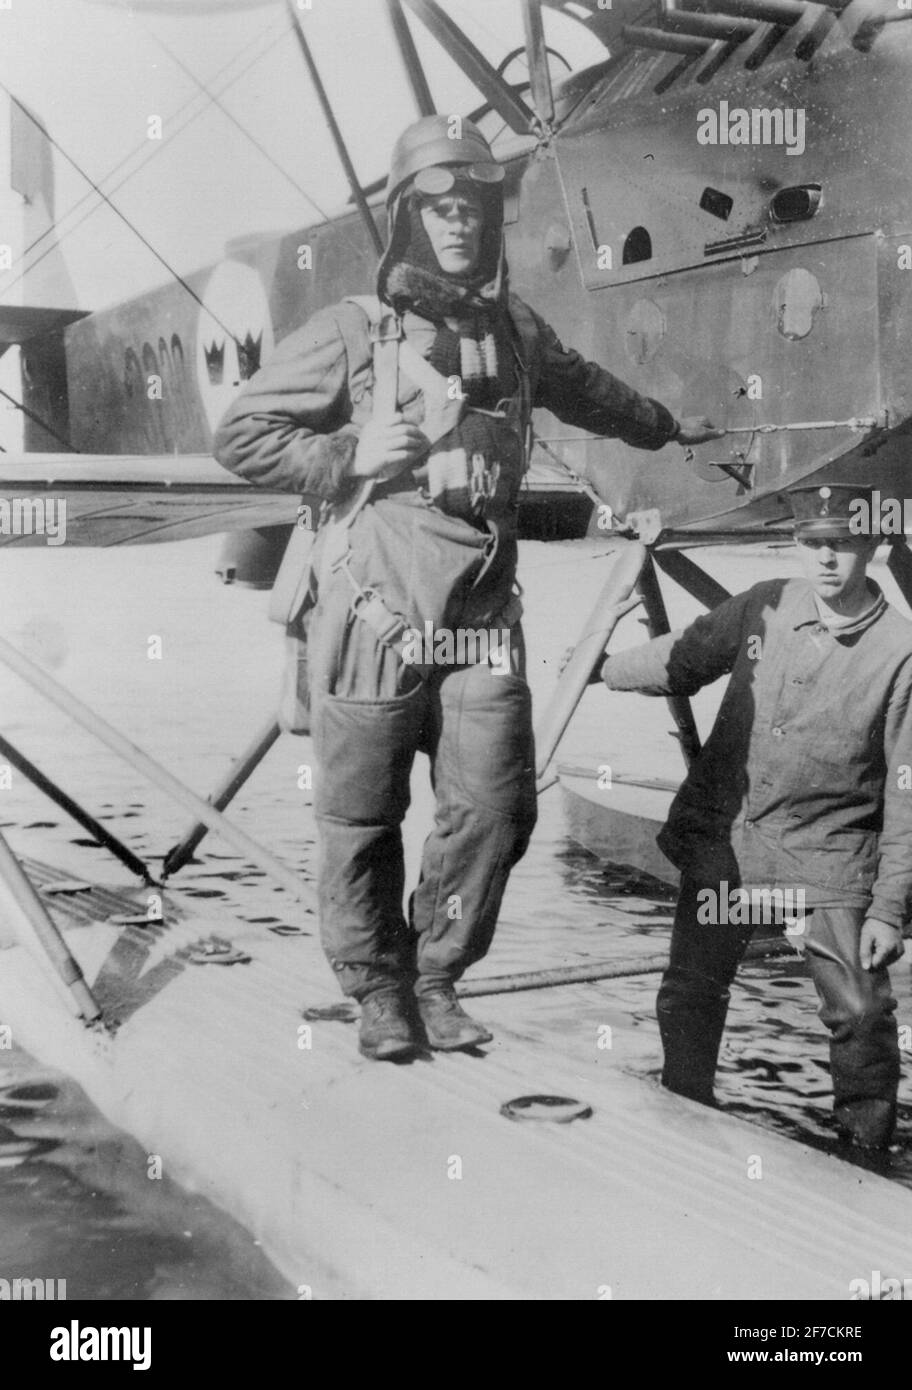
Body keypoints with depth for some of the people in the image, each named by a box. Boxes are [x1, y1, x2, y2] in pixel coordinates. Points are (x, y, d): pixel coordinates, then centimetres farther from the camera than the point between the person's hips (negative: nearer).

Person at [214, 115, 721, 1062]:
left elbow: (581, 389, 35)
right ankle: (378, 989, 23)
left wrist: (663, 427, 50)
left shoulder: (514, 331, 13)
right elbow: (239, 436, -1)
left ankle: (436, 976, 18)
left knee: (495, 806, -2)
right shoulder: (350, 333, -2)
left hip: (482, 623, 4)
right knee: (363, 818, 4)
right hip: (375, 617, -4)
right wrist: (349, 456, -11)